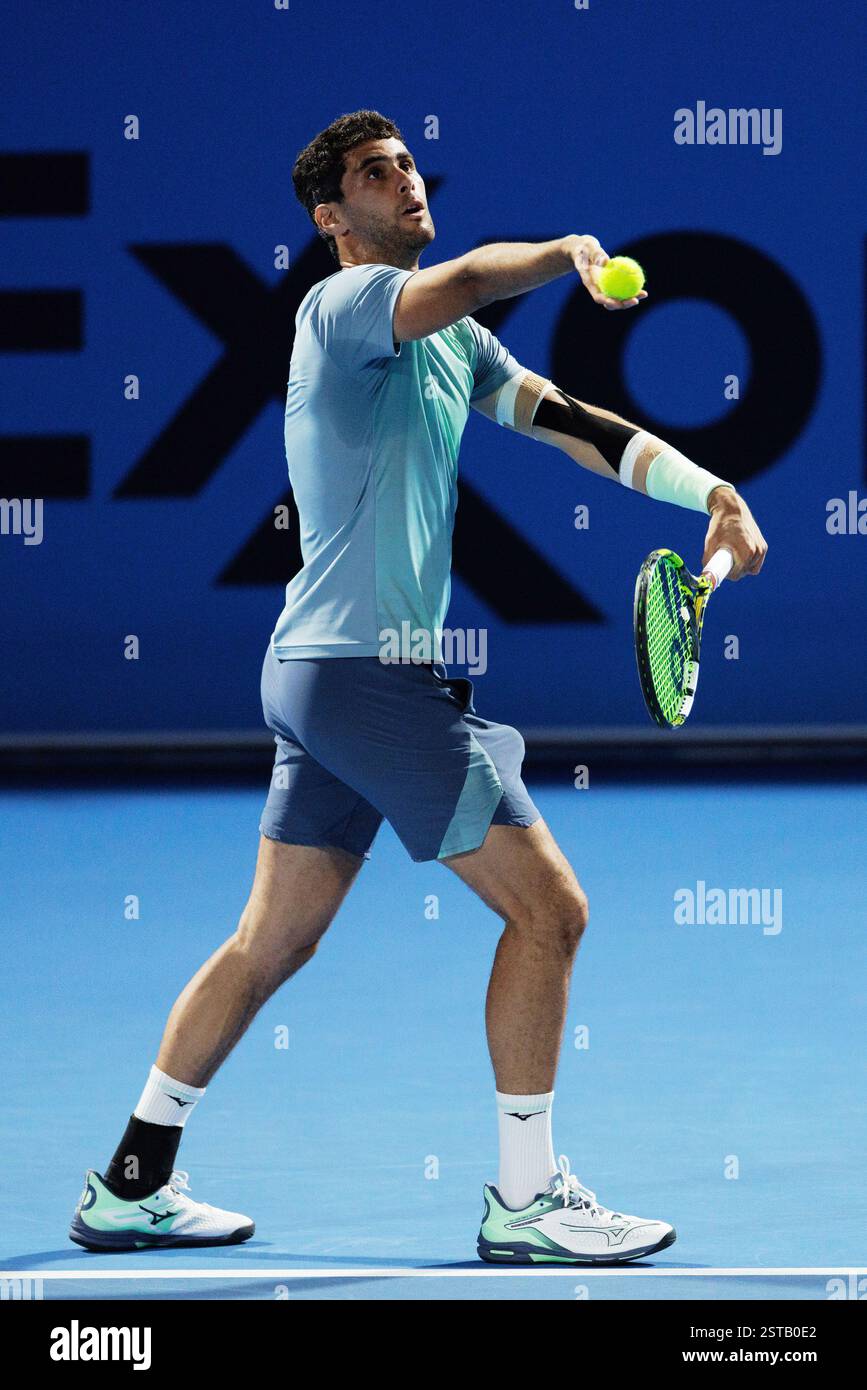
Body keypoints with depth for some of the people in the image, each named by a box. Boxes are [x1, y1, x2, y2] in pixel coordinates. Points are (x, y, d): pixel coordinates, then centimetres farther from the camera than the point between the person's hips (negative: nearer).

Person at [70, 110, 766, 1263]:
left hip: (321, 678, 10)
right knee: (547, 909, -6)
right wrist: (568, 253, -22)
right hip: (368, 668, -10)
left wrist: (708, 490, 2)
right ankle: (527, 1200, 1)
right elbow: (469, 279, -33)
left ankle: (132, 1186, 19)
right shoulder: (345, 305, -11)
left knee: (273, 941, 14)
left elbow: (570, 422, 11)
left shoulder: (455, 344, 17)